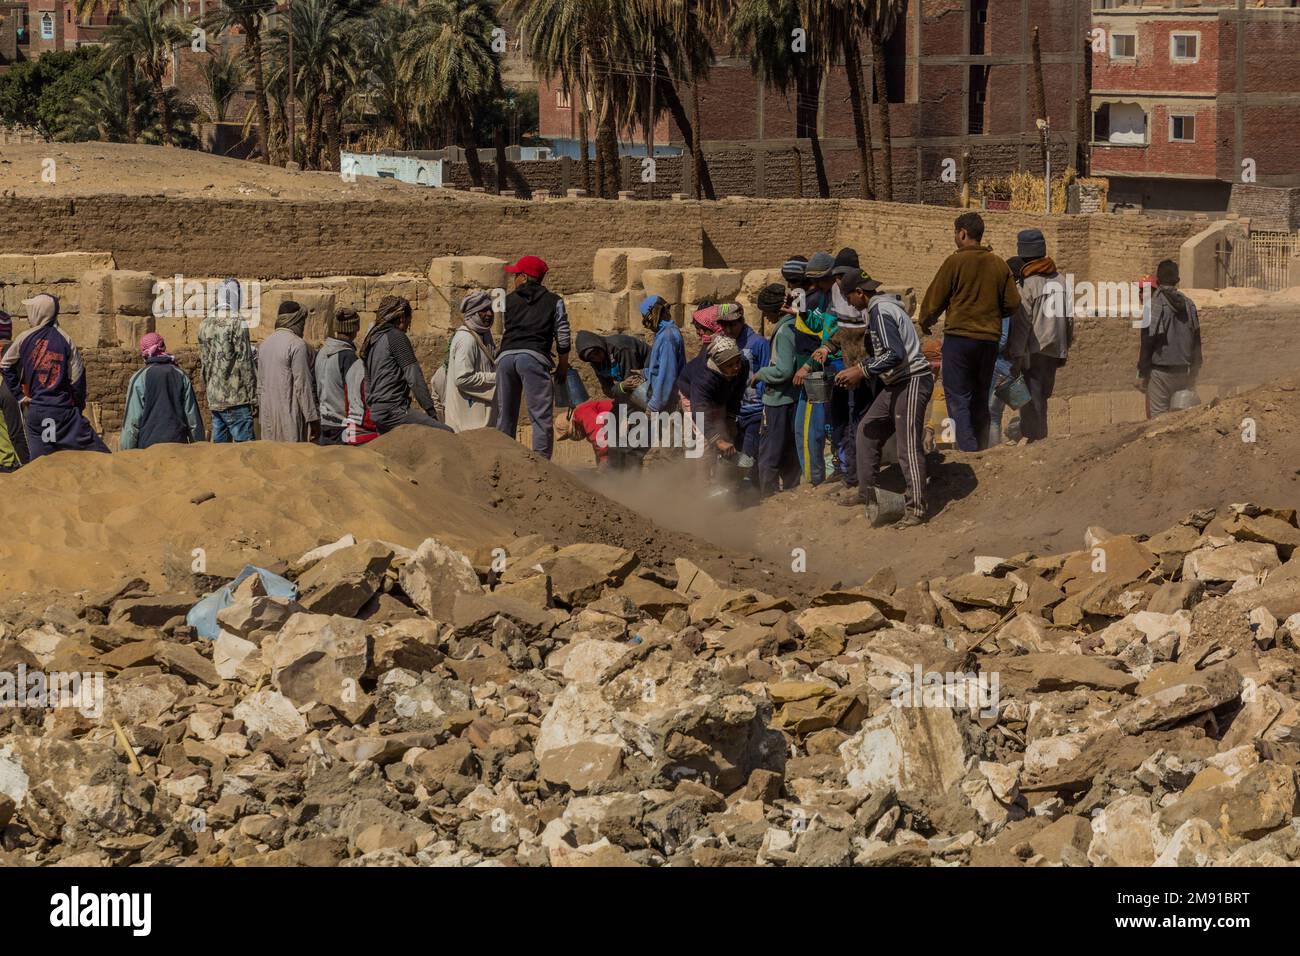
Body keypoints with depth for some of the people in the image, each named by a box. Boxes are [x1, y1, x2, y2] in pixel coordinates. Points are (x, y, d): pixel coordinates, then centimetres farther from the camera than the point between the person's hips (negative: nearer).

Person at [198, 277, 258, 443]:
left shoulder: (204, 326, 10)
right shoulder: (236, 324, -11)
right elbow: (246, 364, -11)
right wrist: (253, 398, -5)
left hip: (214, 399, 7)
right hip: (236, 399, -7)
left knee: (218, 444, 9)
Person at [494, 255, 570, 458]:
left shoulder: (508, 300, 19)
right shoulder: (554, 301, 14)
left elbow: (502, 330, 17)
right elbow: (562, 335, 11)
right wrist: (563, 365, 21)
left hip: (505, 356, 3)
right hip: (534, 357, -3)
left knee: (505, 416, 9)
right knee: (541, 416, -4)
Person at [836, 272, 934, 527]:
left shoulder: (880, 312, -17)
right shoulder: (879, 307, 15)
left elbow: (895, 354, -25)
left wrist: (862, 371, -20)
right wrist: (860, 369, 19)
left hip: (911, 382, -11)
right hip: (896, 384, 11)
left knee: (909, 447, -10)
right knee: (867, 431, 15)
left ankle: (916, 509, -10)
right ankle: (865, 494, 24)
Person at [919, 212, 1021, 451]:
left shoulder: (955, 262, -8)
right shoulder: (999, 265, 7)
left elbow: (934, 299, -3)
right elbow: (1013, 303, 7)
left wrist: (925, 322, 16)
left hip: (959, 336, -5)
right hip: (989, 340, 5)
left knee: (958, 399, -5)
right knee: (980, 400, 14)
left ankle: (968, 450, -17)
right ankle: (981, 449, 15)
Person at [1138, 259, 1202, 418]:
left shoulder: (1155, 305, -10)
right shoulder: (1189, 305, 7)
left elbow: (1147, 342, -10)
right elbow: (1197, 343, 12)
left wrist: (1142, 375, -5)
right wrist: (1193, 374, 20)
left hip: (1160, 372, -5)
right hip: (1183, 372, 5)